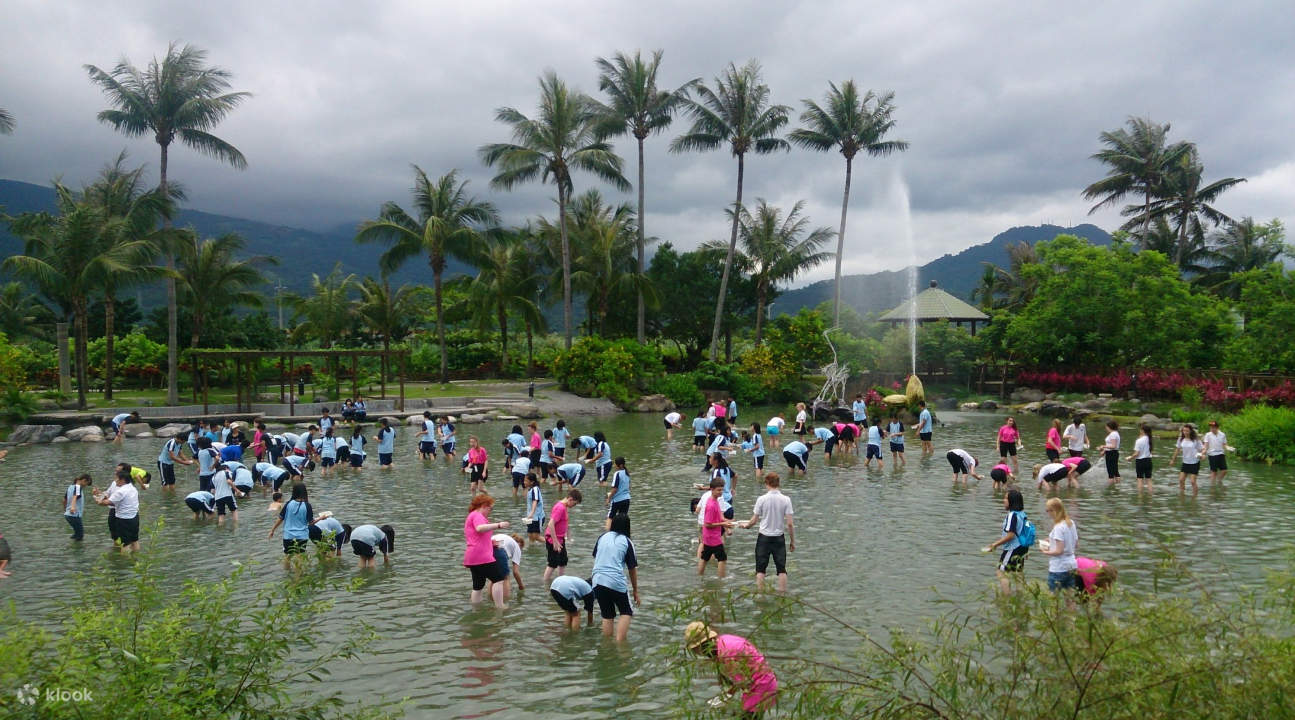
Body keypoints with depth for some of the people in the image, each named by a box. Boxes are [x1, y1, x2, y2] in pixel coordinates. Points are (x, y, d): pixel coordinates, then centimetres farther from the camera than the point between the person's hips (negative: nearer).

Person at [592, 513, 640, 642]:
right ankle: (619, 644, -2)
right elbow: (632, 569, 6)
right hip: (617, 582, -4)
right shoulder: (627, 542, 4)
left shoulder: (602, 537, 13)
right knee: (626, 612, 12)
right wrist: (635, 591, 14)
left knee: (607, 616, 17)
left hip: (597, 581, 4)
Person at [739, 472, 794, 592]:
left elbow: (754, 520, -3)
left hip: (764, 537, -1)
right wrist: (792, 541, 2)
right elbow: (790, 524, -9)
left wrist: (746, 525, 19)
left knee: (760, 568, 9)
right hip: (779, 538, 1)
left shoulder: (761, 499, -10)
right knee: (781, 568, 10)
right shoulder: (786, 500, -8)